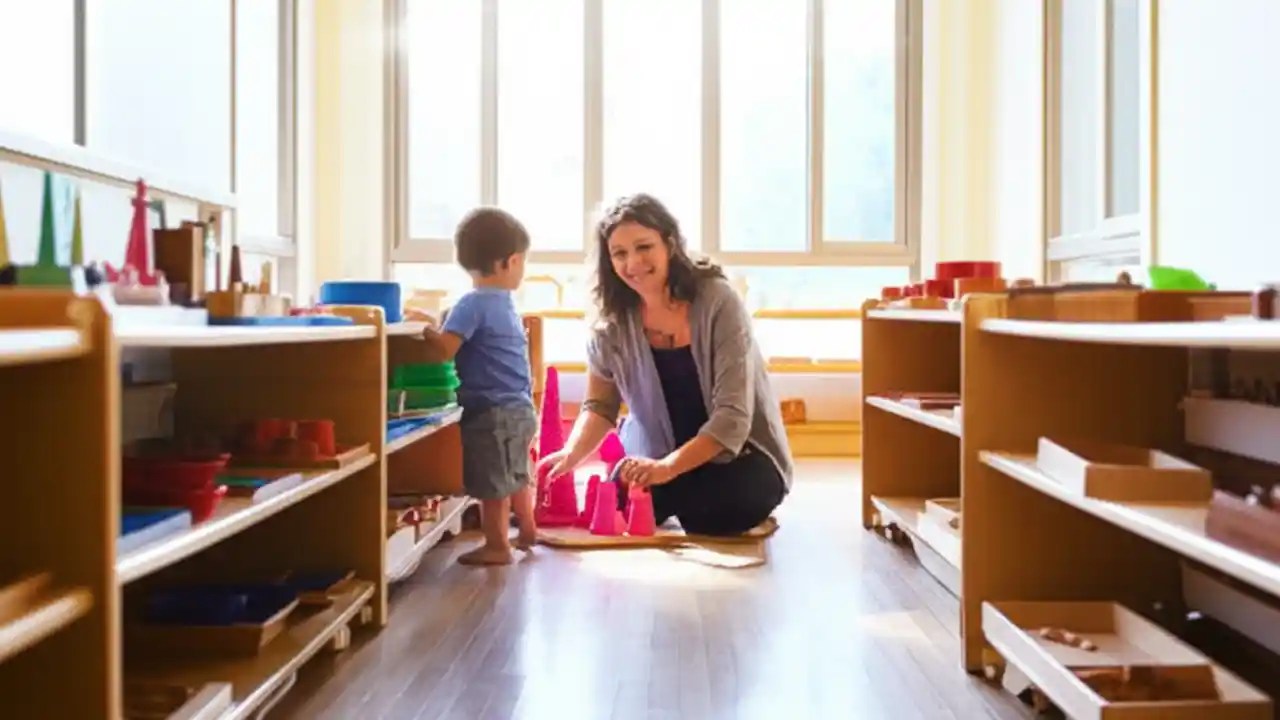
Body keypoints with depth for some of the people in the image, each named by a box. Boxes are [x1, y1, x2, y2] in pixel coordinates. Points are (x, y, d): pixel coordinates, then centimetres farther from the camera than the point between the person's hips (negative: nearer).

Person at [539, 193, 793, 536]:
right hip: (655, 455, 4)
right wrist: (571, 454, -24)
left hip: (736, 452, -3)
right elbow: (600, 407, -1)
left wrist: (668, 467, -38)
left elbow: (733, 415, -25)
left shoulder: (717, 301, -22)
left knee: (718, 508, -33)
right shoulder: (612, 322, -8)